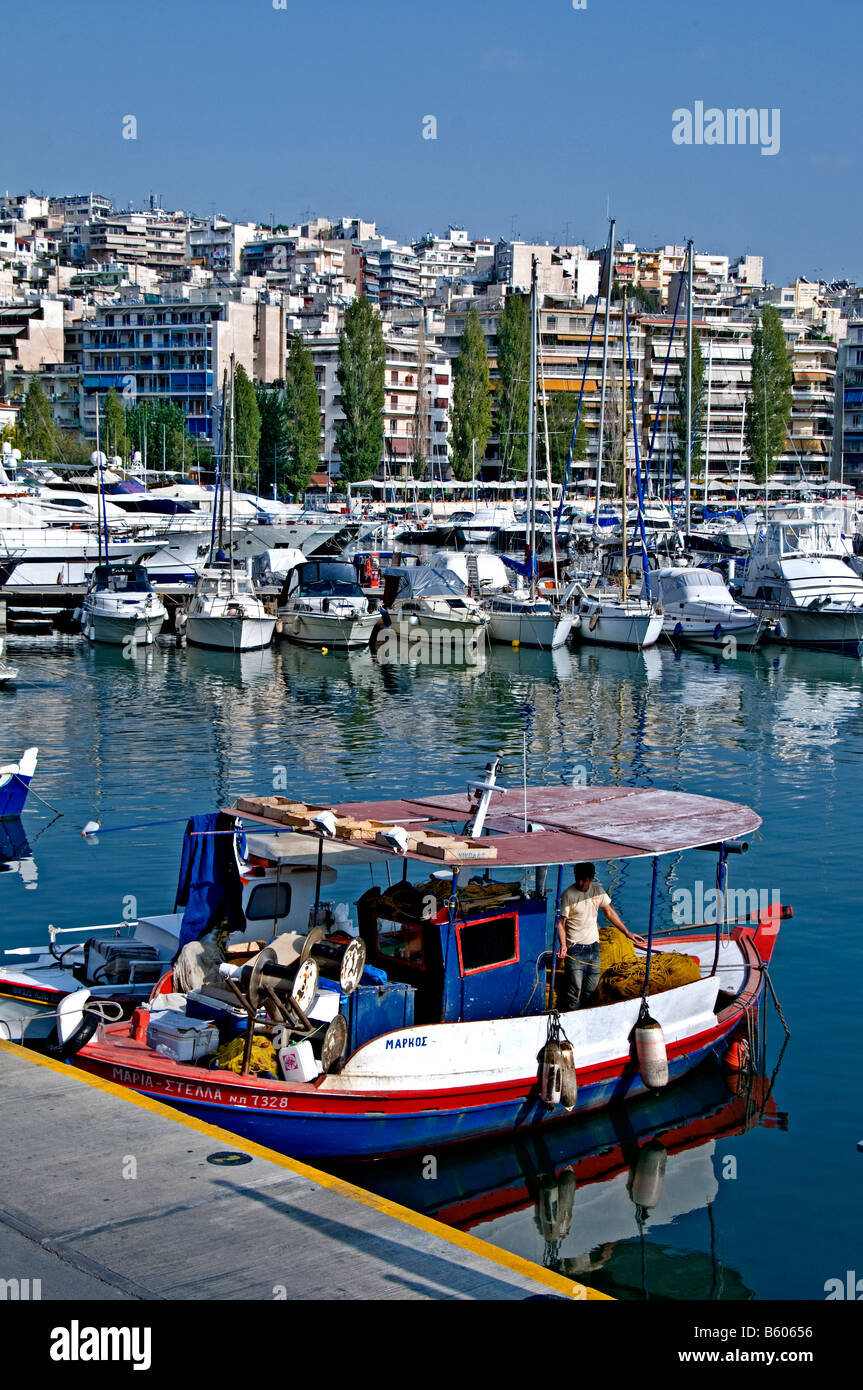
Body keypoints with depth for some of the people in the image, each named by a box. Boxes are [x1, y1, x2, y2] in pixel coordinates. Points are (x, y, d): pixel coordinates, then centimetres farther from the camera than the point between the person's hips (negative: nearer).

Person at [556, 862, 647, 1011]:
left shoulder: (597, 889, 2)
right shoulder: (568, 894, -14)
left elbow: (610, 912, 13)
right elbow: (561, 922, -13)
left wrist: (628, 933, 12)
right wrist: (563, 945, -27)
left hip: (593, 945, 6)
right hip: (575, 948, -6)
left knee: (591, 988, 11)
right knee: (575, 987, -10)